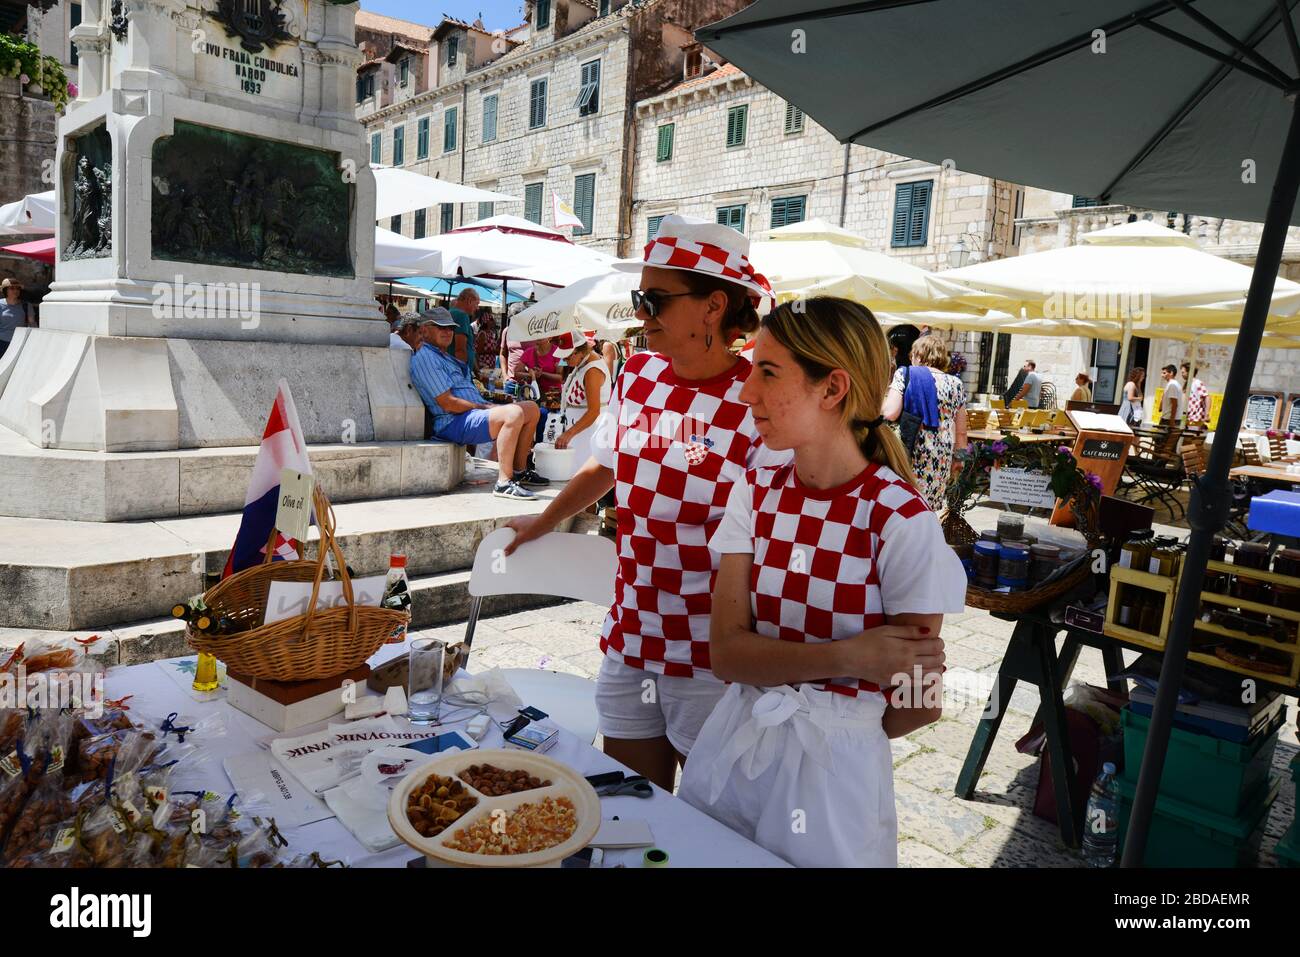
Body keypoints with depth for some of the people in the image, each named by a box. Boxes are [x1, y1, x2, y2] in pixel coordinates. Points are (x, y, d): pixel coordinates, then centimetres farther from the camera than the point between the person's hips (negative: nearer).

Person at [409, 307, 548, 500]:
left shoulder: (446, 356, 24)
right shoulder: (425, 358, -9)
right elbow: (448, 404, -17)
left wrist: (488, 405, 6)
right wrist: (485, 408, -11)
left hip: (474, 411, 11)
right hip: (453, 423, -11)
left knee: (531, 408, 10)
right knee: (513, 413, -32)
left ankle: (519, 471, 11)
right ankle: (504, 482, -33)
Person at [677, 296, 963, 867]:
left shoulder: (901, 524, -19)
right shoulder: (756, 493, -4)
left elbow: (918, 705, -10)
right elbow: (726, 653, -10)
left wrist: (837, 731, 4)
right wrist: (849, 655, -21)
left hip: (835, 768, -4)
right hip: (730, 746, 5)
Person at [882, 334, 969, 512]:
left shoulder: (904, 375, 0)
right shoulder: (955, 384, 11)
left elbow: (890, 413, -11)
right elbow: (961, 432, 14)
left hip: (909, 455, -3)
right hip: (941, 459, 3)